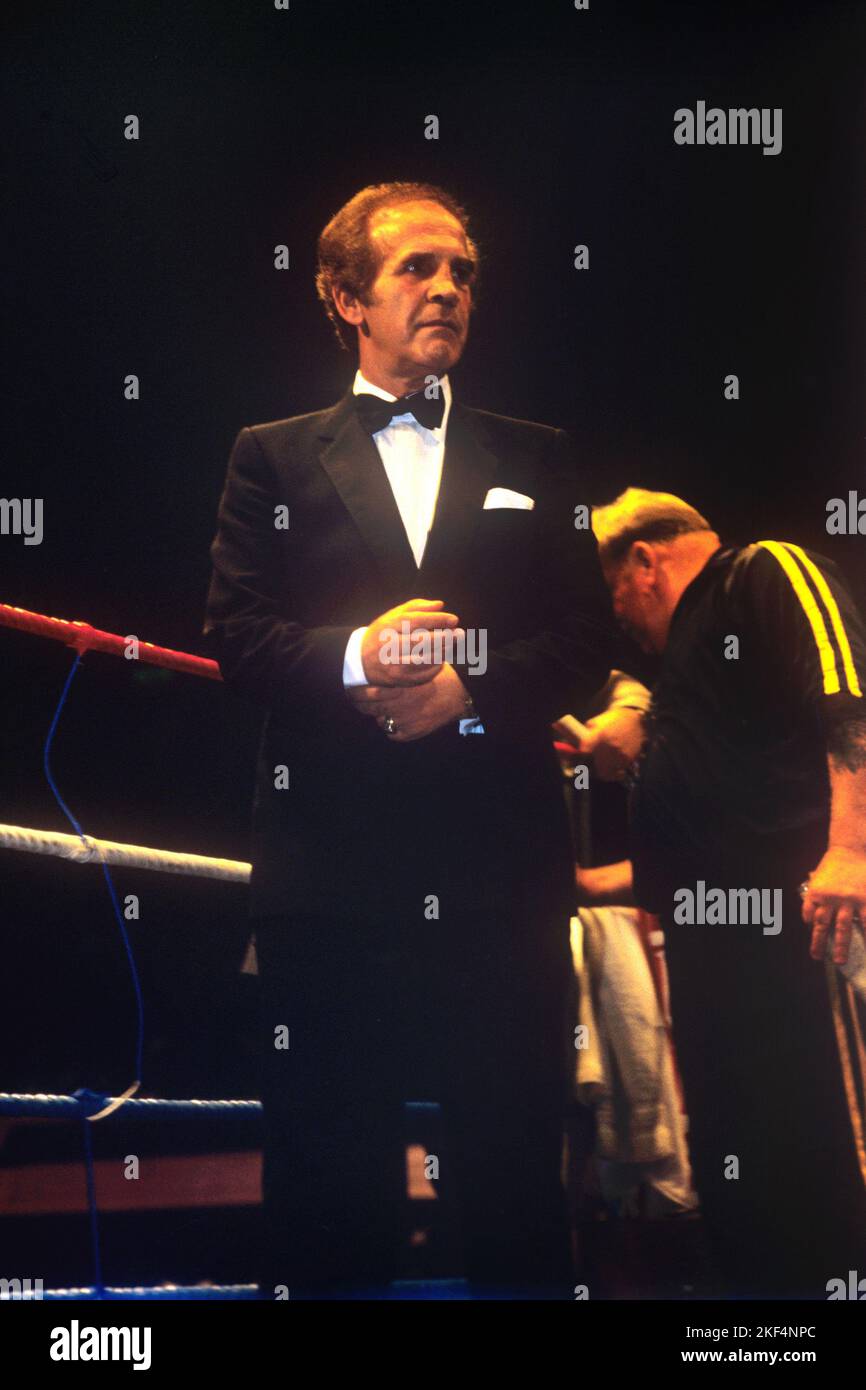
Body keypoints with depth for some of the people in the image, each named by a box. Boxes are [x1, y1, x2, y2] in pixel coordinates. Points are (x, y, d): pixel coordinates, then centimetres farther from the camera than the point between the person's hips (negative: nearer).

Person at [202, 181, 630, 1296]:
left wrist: (469, 685, -11)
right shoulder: (273, 457, 12)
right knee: (328, 1175, 7)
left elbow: (584, 645, 7)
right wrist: (354, 653, -17)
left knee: (514, 1163, 6)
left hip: (502, 863, 1)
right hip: (330, 860, -1)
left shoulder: (534, 459, 16)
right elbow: (236, 636, 1)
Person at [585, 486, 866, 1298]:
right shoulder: (690, 656, 30)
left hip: (786, 929, -10)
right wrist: (587, 884, 36)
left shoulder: (767, 573, 3)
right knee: (729, 1170, 10)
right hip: (708, 951, 10)